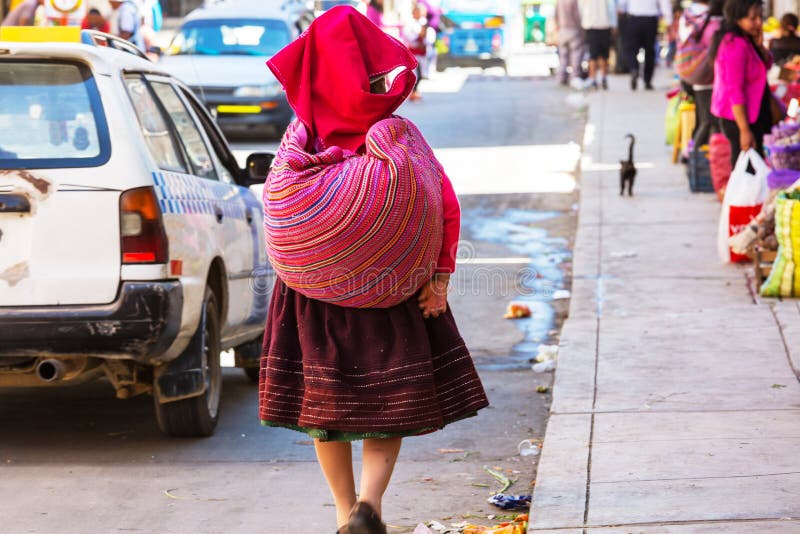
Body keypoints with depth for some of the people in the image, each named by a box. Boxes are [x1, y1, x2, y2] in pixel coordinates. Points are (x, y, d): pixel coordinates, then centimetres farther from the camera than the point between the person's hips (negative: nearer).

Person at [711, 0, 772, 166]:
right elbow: (734, 91, -24)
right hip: (738, 117, -10)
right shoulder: (736, 45, -21)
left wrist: (759, 45, -4)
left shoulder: (745, 40, 8)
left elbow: (767, 64, 18)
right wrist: (744, 130, -24)